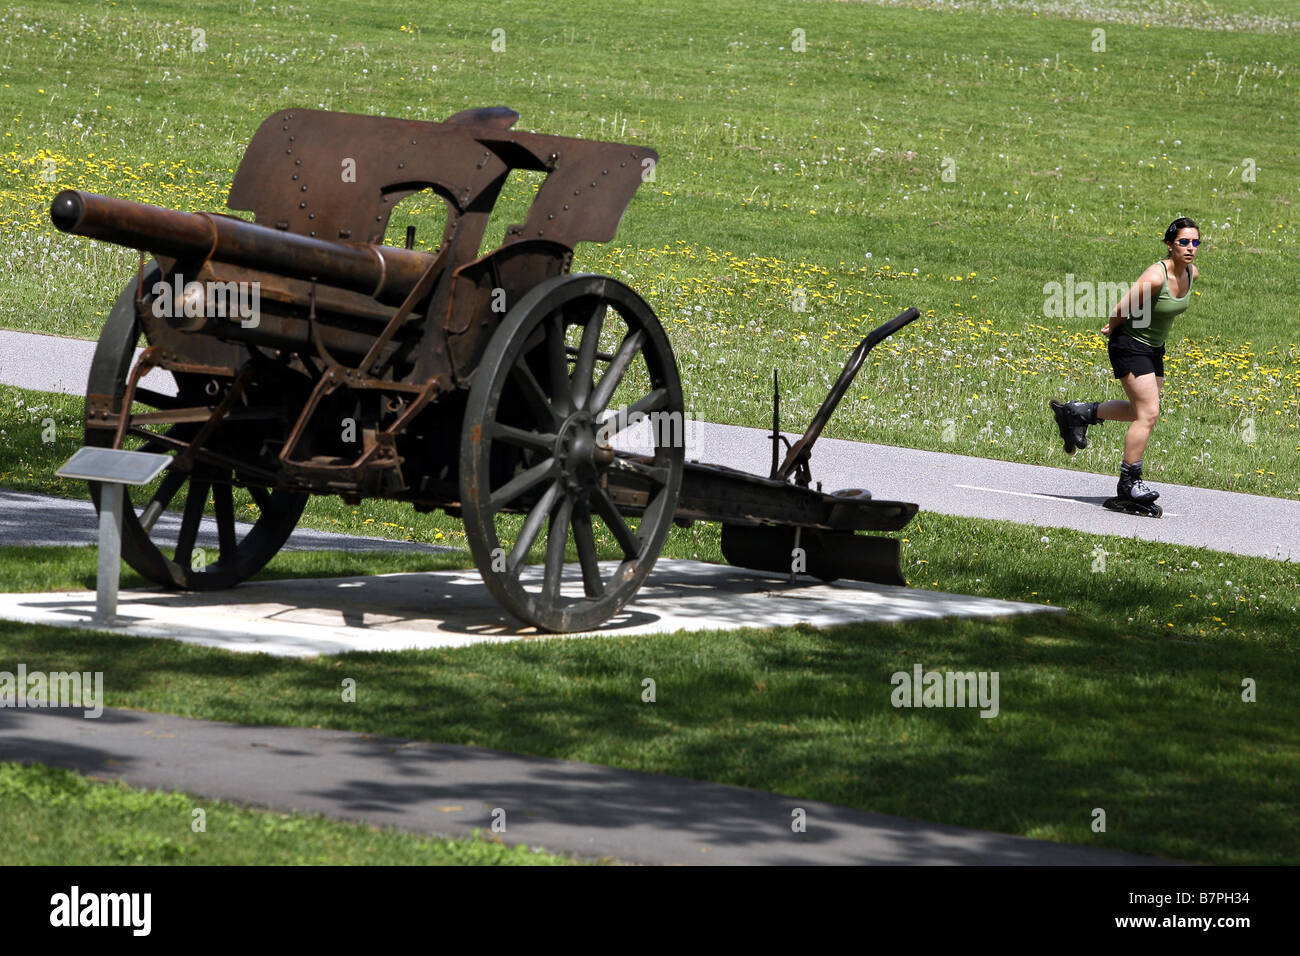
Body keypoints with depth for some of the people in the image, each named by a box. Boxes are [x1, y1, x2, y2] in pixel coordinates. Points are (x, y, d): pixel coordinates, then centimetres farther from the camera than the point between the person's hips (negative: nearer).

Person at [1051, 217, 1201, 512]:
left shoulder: (1192, 274, -3)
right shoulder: (1155, 276, -28)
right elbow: (1121, 310, -22)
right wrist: (1112, 329, -1)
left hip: (1154, 348, 9)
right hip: (1130, 346, -9)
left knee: (1143, 410, 18)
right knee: (1148, 413, -11)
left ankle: (1079, 413, 35)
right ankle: (1128, 484, -4)